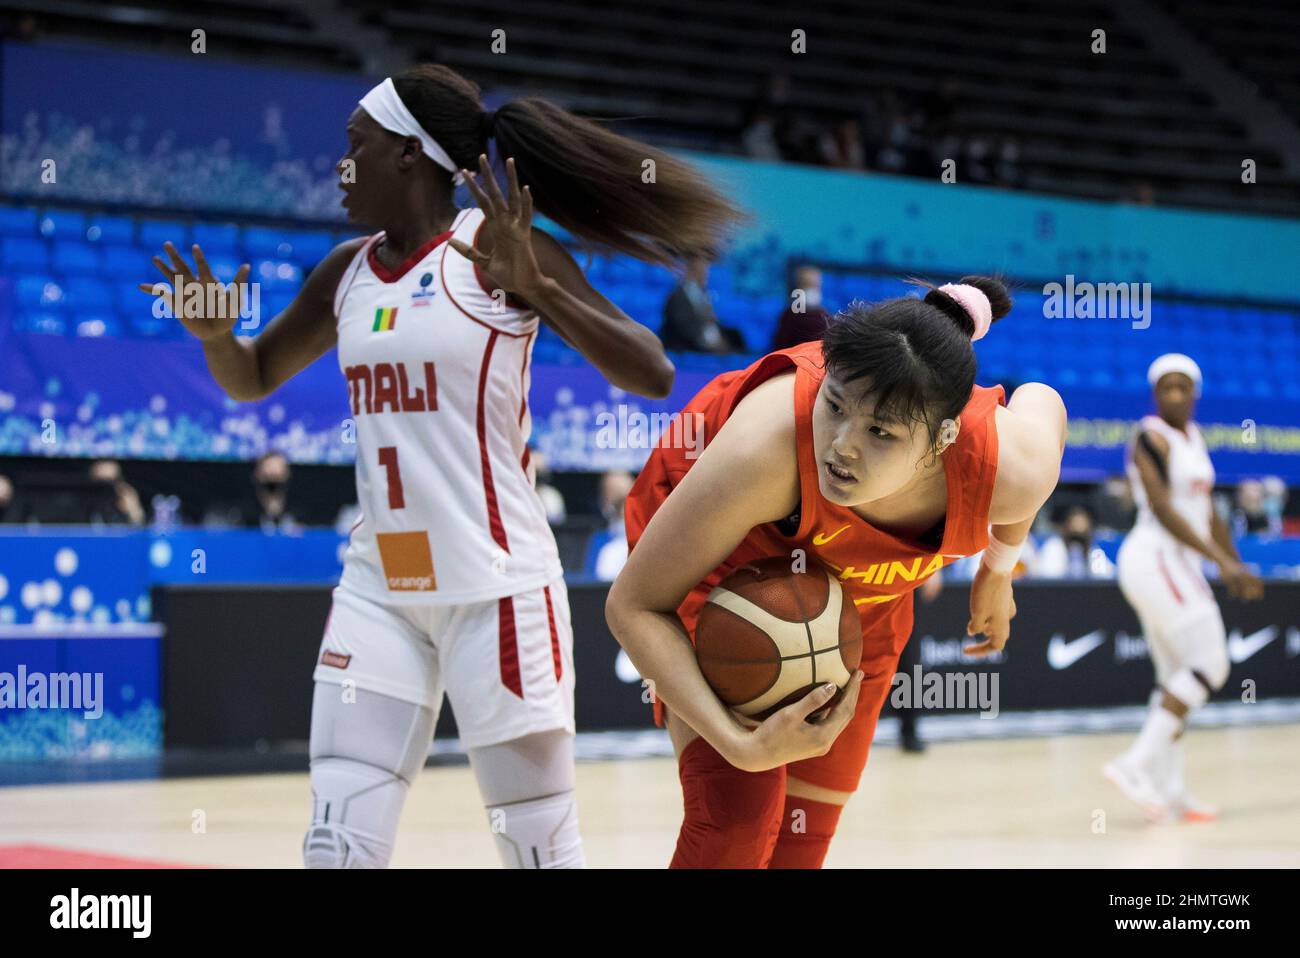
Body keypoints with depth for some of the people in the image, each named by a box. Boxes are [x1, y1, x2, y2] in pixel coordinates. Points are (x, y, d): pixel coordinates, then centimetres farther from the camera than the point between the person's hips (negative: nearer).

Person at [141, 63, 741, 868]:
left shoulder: (498, 248, -8)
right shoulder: (348, 273, 10)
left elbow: (652, 377, -14)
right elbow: (253, 380, 24)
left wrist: (535, 286, -26)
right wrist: (215, 334, 2)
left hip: (495, 584, -6)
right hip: (378, 588, 6)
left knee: (541, 846, 0)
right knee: (338, 847, 1)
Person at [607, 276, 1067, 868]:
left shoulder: (1010, 474, -36)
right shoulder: (768, 448, -46)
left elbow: (1040, 401, -7)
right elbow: (633, 606, -32)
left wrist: (997, 574, 6)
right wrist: (742, 745, -44)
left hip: (862, 595, 4)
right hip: (722, 560, -3)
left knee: (803, 835, 8)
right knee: (738, 815, -20)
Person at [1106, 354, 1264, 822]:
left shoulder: (1192, 437, 17)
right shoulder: (1151, 438, -12)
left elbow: (1206, 511, 23)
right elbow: (1163, 510, -20)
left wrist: (1235, 565, 21)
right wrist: (1220, 559, -23)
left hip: (1175, 564, 10)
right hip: (1157, 556, -10)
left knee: (1178, 678, 9)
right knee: (1209, 664, -15)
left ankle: (1170, 791, 10)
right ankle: (1137, 762, -21)